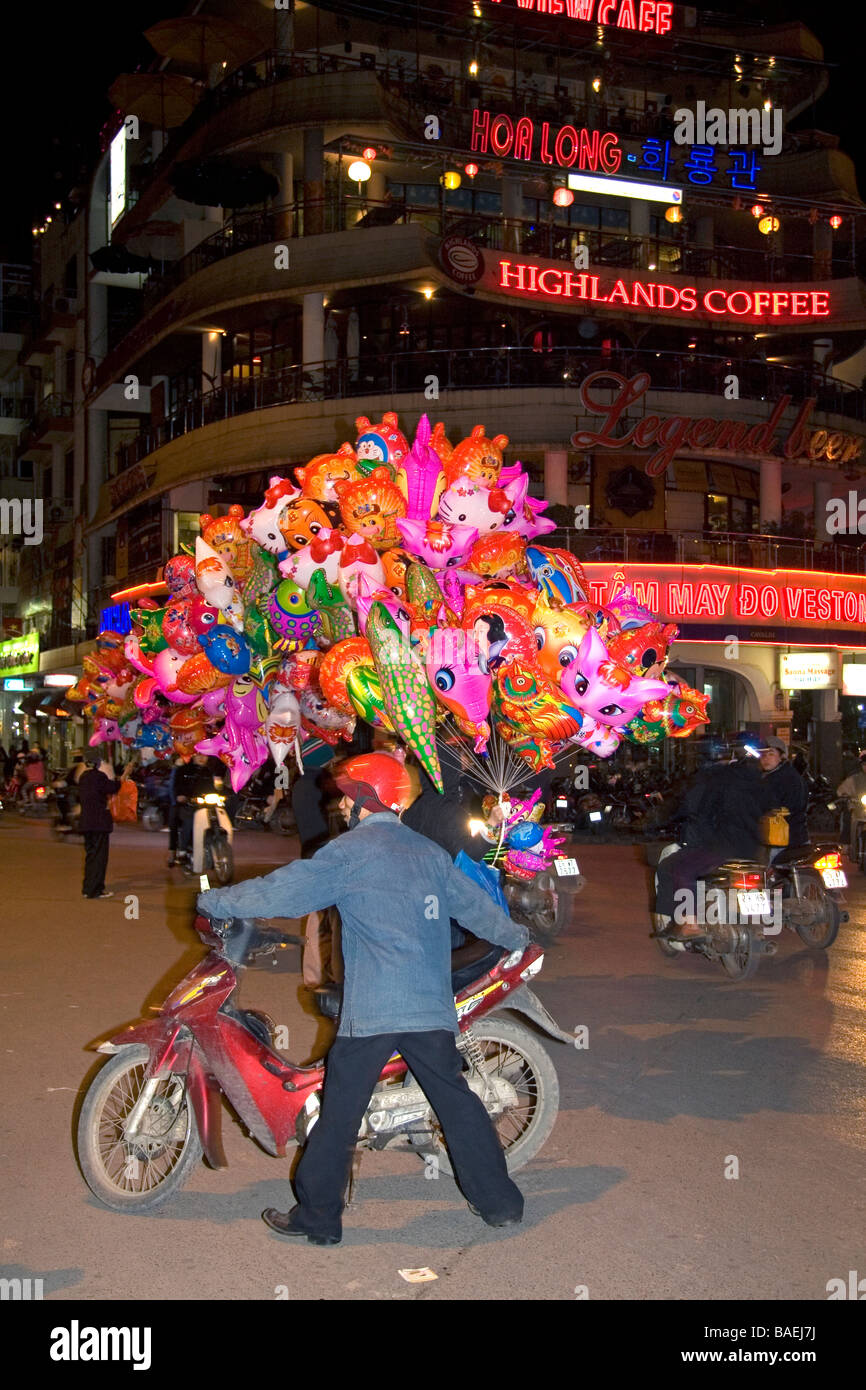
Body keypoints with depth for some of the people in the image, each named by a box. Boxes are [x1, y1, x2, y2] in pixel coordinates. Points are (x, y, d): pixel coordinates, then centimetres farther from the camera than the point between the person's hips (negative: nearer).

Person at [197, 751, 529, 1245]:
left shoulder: (350, 852, -5)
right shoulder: (431, 852, 14)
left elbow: (283, 891, -6)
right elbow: (473, 903, 26)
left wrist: (213, 901, 7)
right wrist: (517, 937, 44)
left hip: (371, 1010, -6)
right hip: (432, 1005, 6)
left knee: (340, 1110, 4)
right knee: (455, 1099, 14)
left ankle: (318, 1217, 12)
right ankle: (501, 1202, 20)